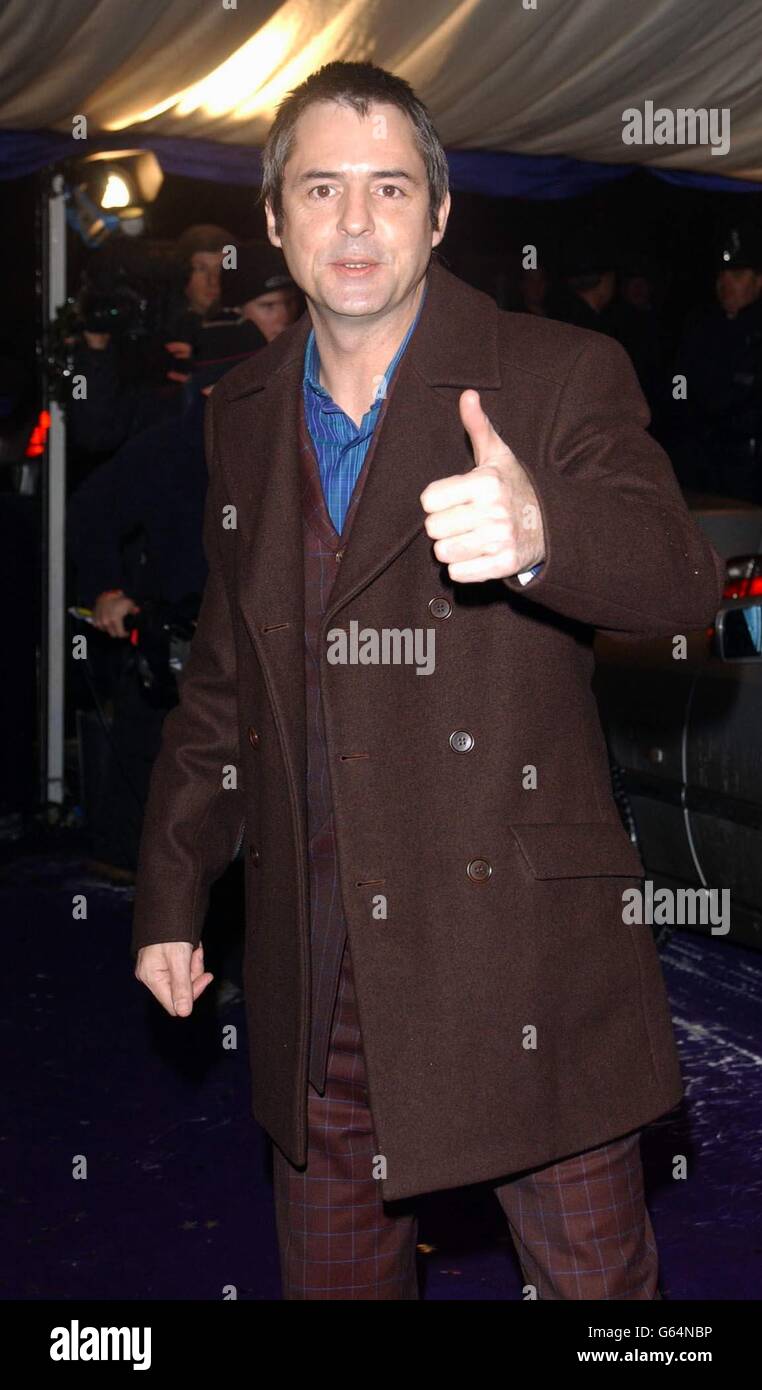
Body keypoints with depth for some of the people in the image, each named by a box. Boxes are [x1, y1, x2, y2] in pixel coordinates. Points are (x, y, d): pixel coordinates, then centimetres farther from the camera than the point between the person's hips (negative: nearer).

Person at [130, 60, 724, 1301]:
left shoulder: (560, 379, -6)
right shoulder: (244, 414, 9)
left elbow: (685, 582, -22)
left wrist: (539, 529, -44)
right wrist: (169, 893, 14)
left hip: (521, 953, -4)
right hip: (313, 976, 4)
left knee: (596, 1279, 7)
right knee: (330, 1275, 18)